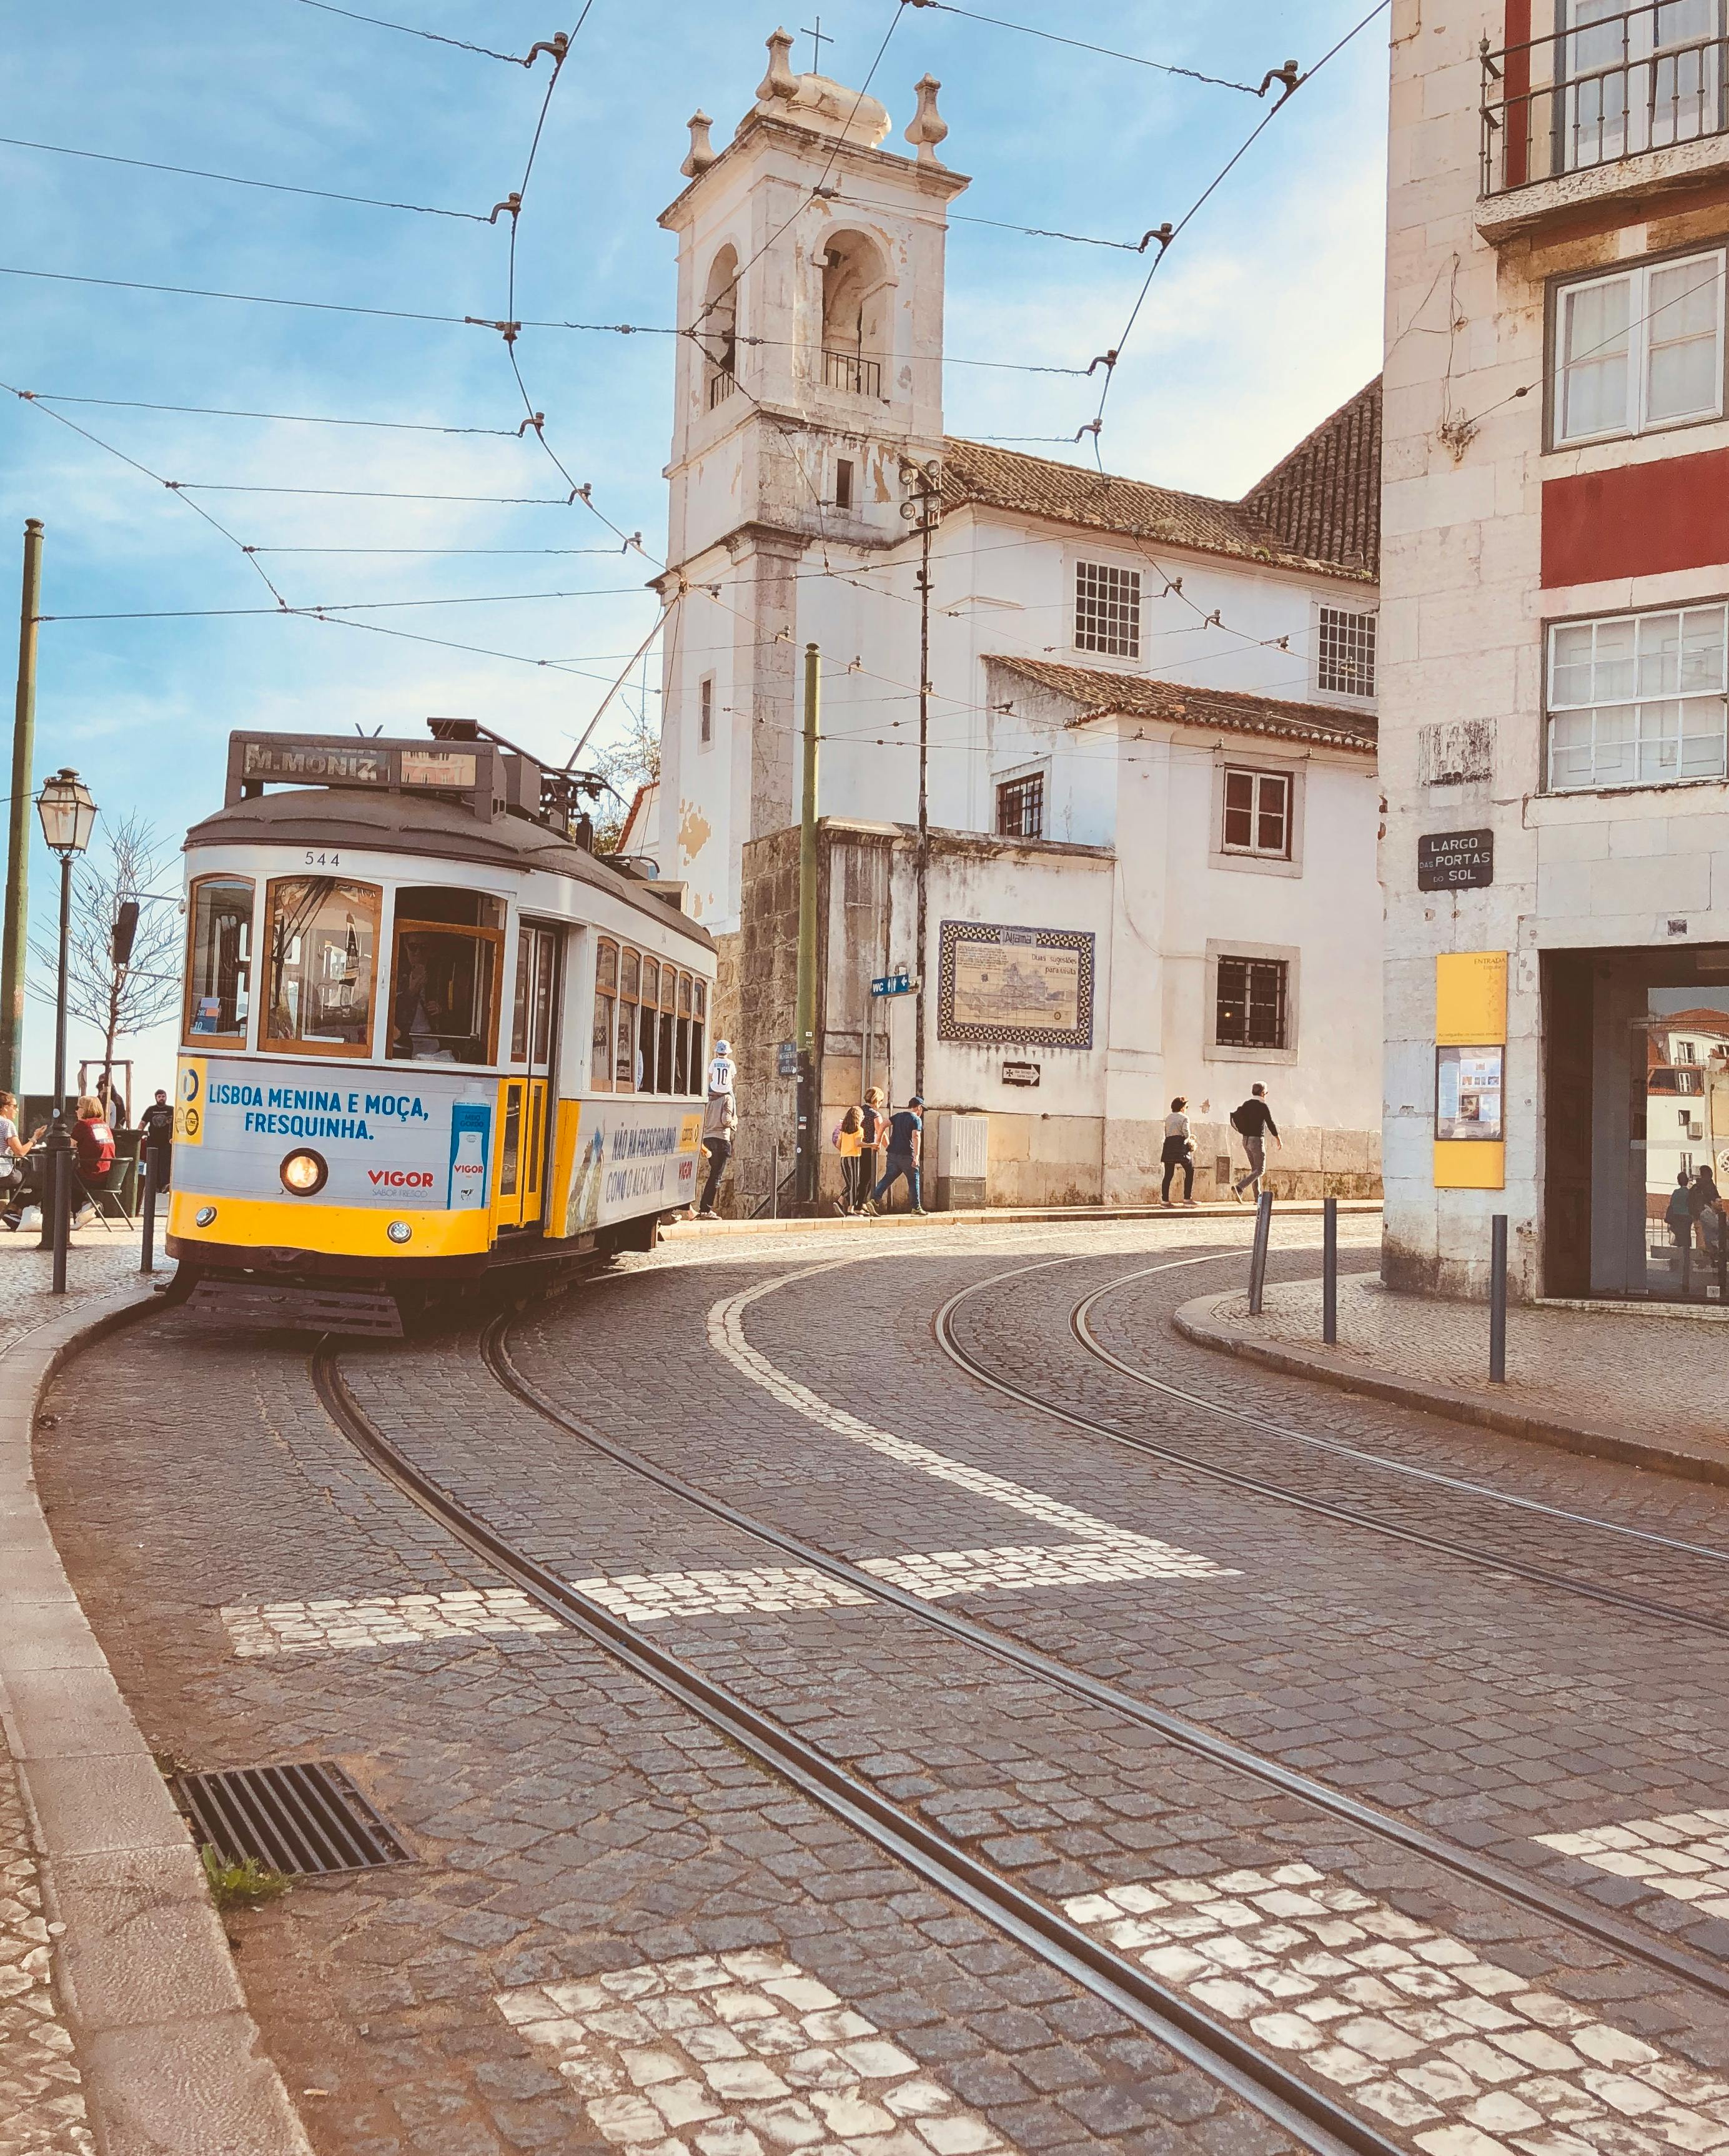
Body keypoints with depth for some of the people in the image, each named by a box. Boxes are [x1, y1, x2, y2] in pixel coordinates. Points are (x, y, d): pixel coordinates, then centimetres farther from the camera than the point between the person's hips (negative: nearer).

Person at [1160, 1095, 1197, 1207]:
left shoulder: (1168, 1118, 16)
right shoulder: (1184, 1118, -2)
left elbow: (1166, 1134, 14)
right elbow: (1186, 1134, -9)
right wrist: (1190, 1143, 12)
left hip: (1168, 1145, 6)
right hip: (1180, 1147, -6)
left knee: (1168, 1174, 6)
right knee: (1190, 1171, 6)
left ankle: (1164, 1200, 0)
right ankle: (1187, 1199, 0)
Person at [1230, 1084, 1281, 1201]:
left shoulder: (1246, 1104, 8)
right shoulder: (1263, 1106, -11)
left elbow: (1234, 1117, 8)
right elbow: (1271, 1124, -9)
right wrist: (1278, 1139, 3)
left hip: (1246, 1140, 7)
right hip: (1257, 1140, -7)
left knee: (1255, 1169, 16)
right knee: (1260, 1170, -4)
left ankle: (1258, 1197, 15)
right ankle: (1238, 1188, -22)